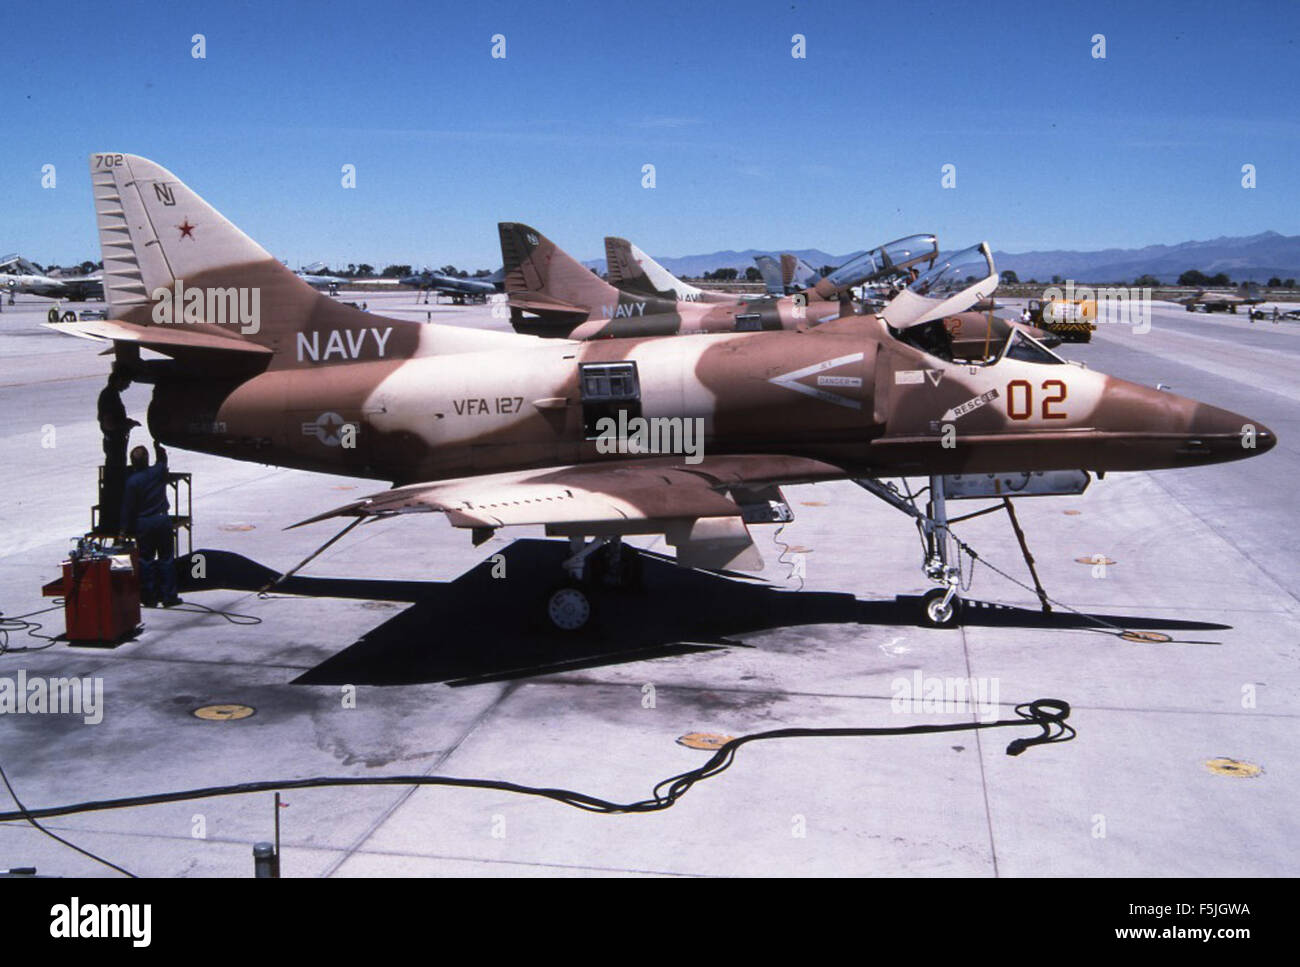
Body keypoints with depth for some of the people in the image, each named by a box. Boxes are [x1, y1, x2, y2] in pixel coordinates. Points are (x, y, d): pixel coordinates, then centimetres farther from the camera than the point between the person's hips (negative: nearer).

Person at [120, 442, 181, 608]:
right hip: (162, 519, 3)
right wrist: (158, 446, 38)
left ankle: (150, 598, 9)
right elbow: (162, 460, 22)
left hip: (143, 524, -3)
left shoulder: (132, 481, -13)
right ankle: (169, 597, 9)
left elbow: (128, 507, -9)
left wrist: (125, 528, 0)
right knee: (166, 558, 8)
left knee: (146, 560, 6)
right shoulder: (158, 471, -4)